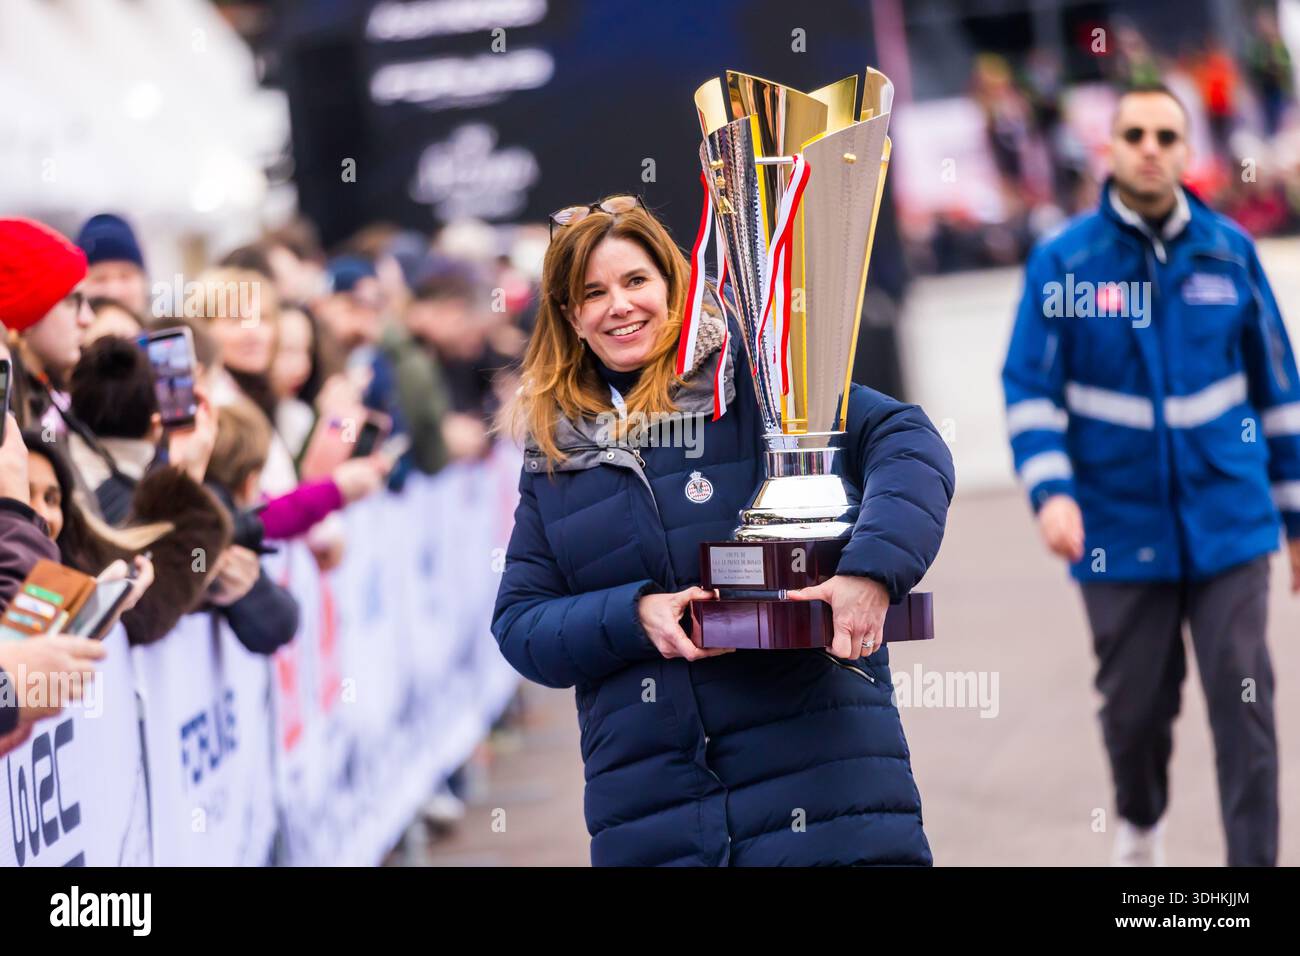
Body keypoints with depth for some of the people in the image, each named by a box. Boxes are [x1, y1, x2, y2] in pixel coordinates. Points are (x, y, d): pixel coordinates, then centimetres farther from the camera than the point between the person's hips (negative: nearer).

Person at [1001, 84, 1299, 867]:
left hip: (1229, 527, 0)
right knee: (1135, 707, 11)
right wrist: (1051, 491, -18)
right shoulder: (1063, 262, -3)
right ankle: (1141, 821, 41)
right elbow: (1030, 389, -3)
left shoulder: (1231, 253, 2)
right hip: (1122, 532, 0)